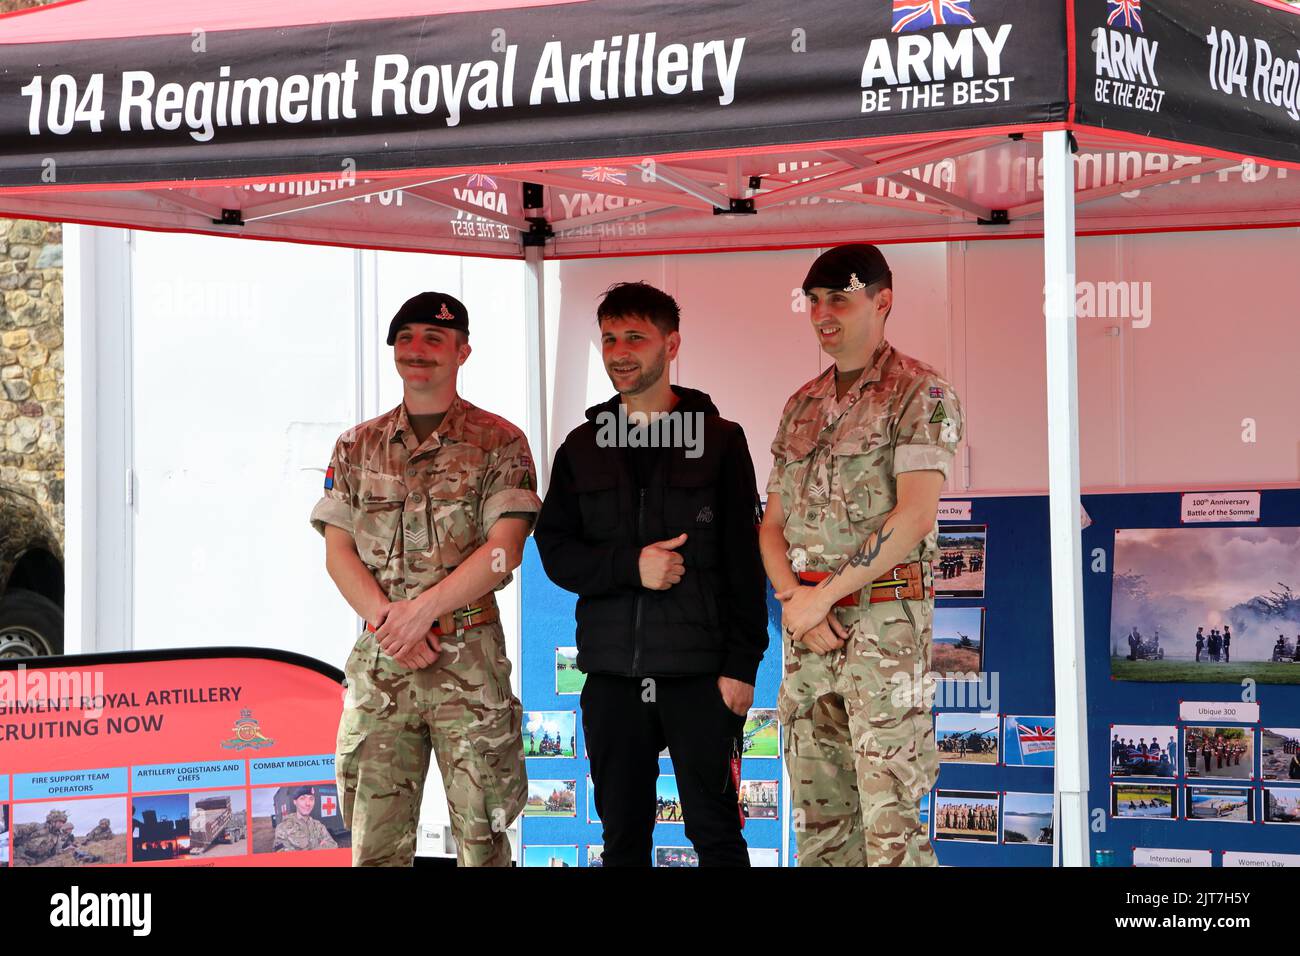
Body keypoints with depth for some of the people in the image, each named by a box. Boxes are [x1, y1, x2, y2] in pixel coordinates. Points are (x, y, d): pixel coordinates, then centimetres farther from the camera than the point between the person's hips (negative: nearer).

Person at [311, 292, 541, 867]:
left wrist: (421, 610, -15)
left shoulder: (499, 443, 2)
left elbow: (503, 549, -7)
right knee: (375, 837, 3)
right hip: (380, 661, 3)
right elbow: (338, 553, 7)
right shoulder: (358, 447, 12)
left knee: (481, 830, 0)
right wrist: (388, 621, -9)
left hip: (469, 656, -3)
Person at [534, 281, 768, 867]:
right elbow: (555, 553, 5)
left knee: (715, 833, -1)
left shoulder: (719, 440, 3)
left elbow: (744, 563, 0)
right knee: (623, 839, 8)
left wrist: (741, 665, -7)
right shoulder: (583, 447, 12)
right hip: (611, 672, 3)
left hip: (698, 671, -3)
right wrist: (631, 566, -12)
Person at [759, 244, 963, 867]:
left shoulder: (918, 393, -4)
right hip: (808, 626, 7)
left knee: (889, 815, -9)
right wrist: (793, 598, -4)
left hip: (884, 621, -7)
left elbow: (914, 516, -14)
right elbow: (773, 523, 16)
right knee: (818, 811, 7)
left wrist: (823, 594, -13)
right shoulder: (801, 406, 17)